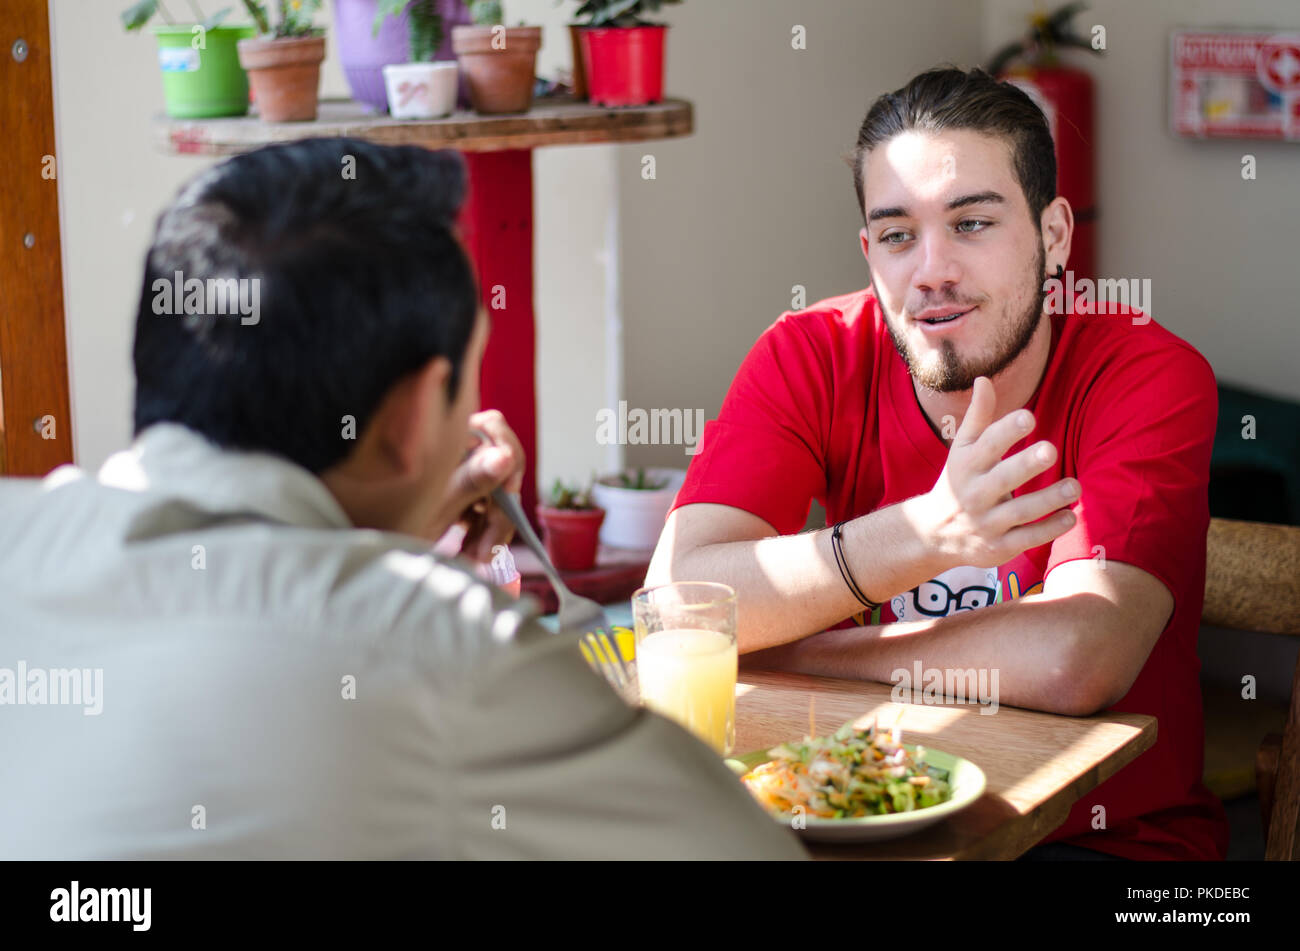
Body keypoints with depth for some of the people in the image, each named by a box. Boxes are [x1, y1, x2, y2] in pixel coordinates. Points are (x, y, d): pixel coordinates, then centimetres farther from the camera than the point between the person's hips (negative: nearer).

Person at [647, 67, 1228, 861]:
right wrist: (919, 537, -35)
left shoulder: (1152, 374, -15)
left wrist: (779, 647, -18)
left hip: (1110, 835, -2)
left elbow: (1071, 664, -28)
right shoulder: (810, 357, -8)